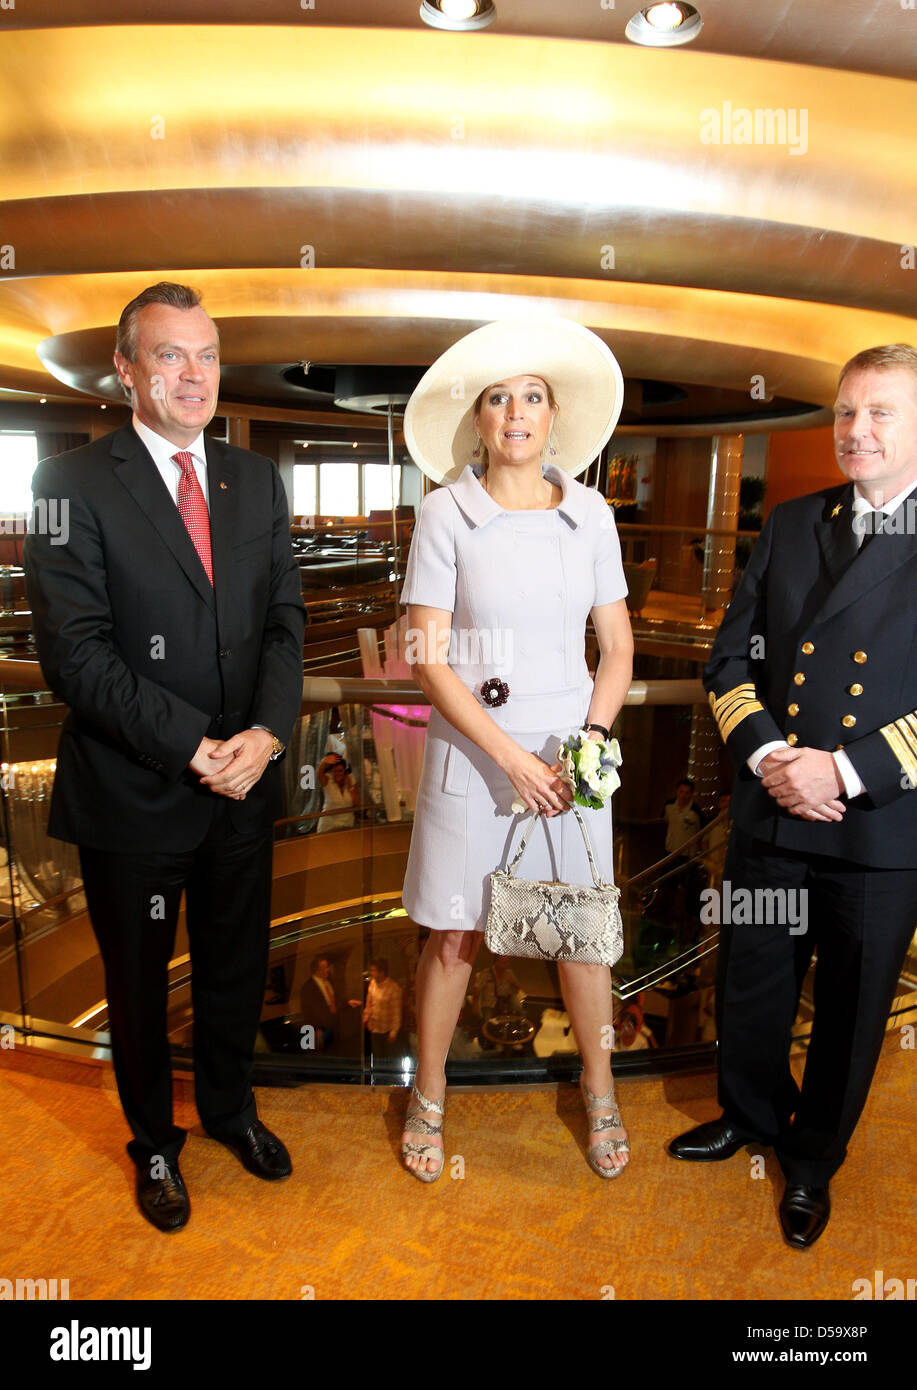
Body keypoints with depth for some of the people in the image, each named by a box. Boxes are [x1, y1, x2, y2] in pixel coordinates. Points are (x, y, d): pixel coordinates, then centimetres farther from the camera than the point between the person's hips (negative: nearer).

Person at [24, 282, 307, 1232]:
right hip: (133, 791, -4)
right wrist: (193, 745, -20)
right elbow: (74, 652, -15)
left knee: (236, 966, 21)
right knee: (138, 982, 17)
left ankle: (229, 1108, 48)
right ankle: (153, 1142, 43)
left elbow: (284, 619, 3)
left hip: (244, 782, 4)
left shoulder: (256, 481, 6)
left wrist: (266, 732, -14)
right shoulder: (73, 484, -9)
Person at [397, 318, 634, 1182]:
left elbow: (618, 648, 6)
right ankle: (428, 1097, 32)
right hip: (470, 752, -2)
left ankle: (600, 1093, 35)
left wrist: (589, 745, -8)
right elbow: (428, 659, -8)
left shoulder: (589, 515, 3)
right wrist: (511, 757, -13)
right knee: (453, 935, 8)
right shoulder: (446, 514, -5)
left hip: (571, 754, 2)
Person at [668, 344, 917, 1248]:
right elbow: (731, 657, 5)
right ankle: (749, 1116, 47)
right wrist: (766, 755, -10)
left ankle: (813, 1159, 42)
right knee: (748, 991, 18)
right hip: (770, 813, 3)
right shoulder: (789, 525, 6)